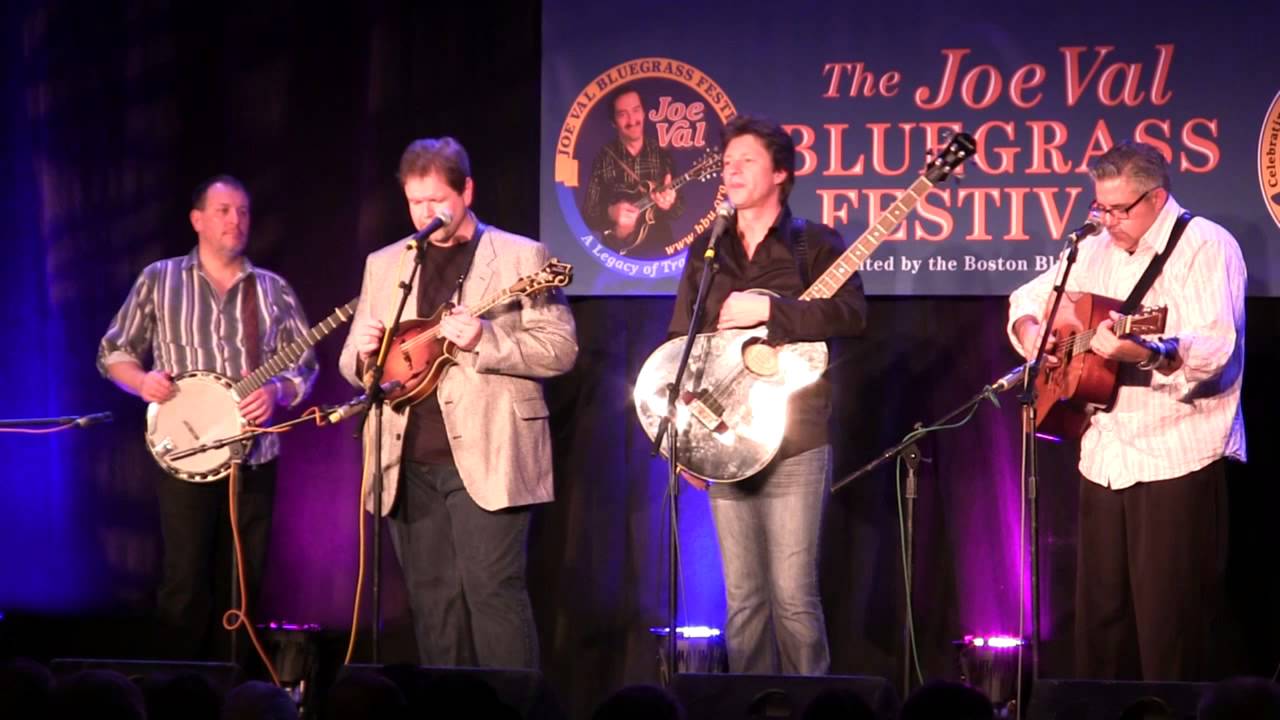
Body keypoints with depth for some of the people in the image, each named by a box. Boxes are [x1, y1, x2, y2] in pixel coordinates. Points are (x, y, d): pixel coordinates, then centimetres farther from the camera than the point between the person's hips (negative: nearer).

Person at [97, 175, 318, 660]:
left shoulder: (274, 290, 8)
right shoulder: (159, 280, 4)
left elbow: (305, 366, 9)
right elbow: (113, 353, 7)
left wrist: (278, 391, -13)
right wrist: (141, 381, -14)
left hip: (255, 457, 2)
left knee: (242, 585, 5)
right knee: (185, 583, -7)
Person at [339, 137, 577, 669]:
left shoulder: (520, 257, 2)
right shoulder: (384, 264, 16)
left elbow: (561, 349, -5)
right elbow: (352, 365, 18)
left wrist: (485, 339, -19)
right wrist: (365, 353, -6)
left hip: (485, 457, -5)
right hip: (409, 462, 5)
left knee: (491, 589, -12)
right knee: (432, 600, 6)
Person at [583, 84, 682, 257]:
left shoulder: (662, 156, 3)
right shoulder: (604, 158, -1)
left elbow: (680, 210, 4)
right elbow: (589, 215, -1)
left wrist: (670, 204, -16)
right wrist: (611, 213, -20)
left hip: (658, 250, 1)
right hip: (616, 253, -1)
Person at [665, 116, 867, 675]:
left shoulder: (815, 244, 3)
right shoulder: (706, 251, 15)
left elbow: (851, 313, -14)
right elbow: (678, 344, 15)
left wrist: (770, 309, -20)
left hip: (795, 444, -4)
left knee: (793, 596, -8)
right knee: (743, 600, 4)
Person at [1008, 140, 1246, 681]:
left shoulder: (1206, 247, -9)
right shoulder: (1099, 250, 13)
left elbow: (1216, 351, -22)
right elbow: (1029, 298, 26)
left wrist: (1144, 354, -39)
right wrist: (1030, 331, 3)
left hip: (1179, 460, -7)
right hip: (1105, 458, 7)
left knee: (1170, 620, -7)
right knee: (1100, 612, 12)